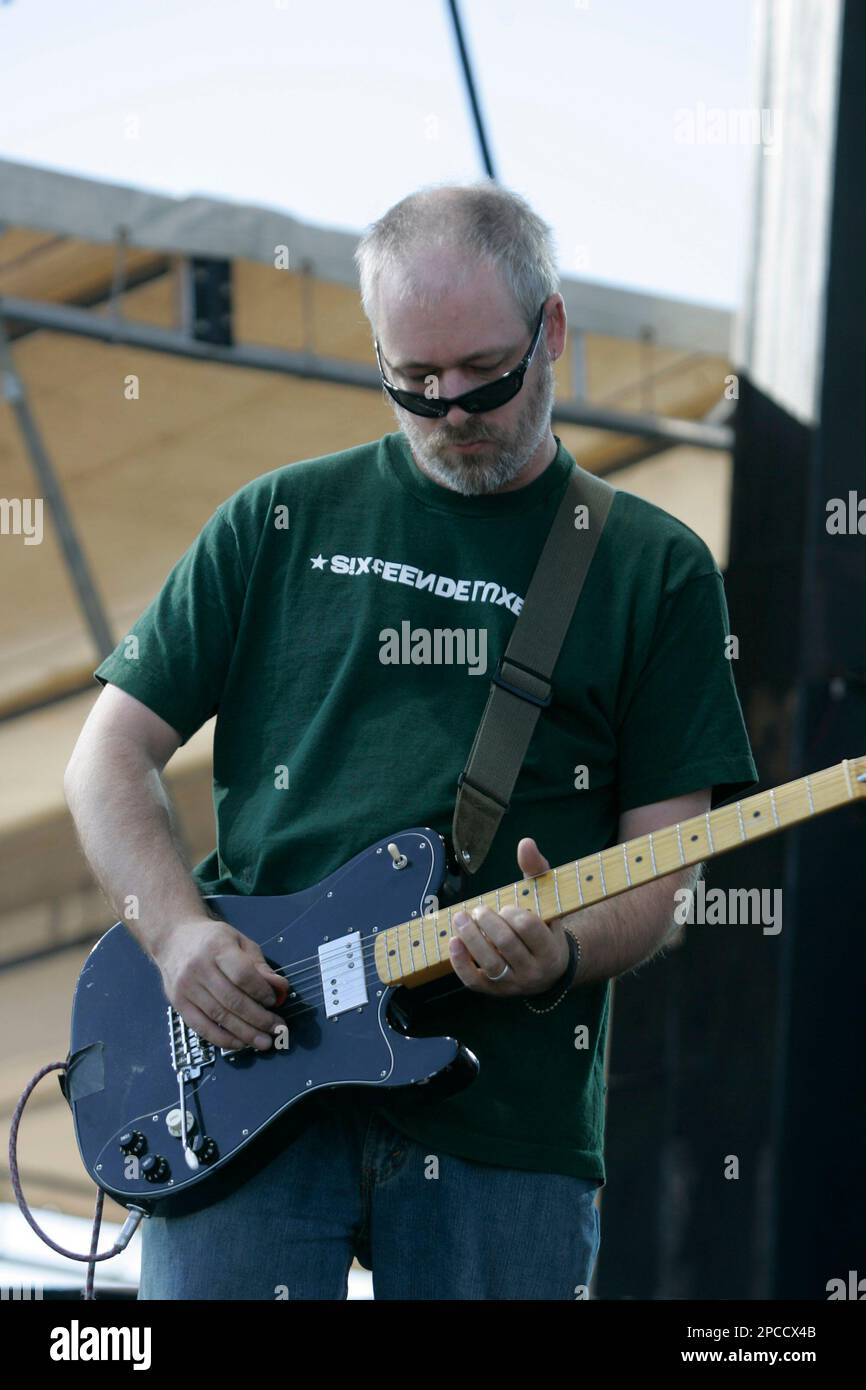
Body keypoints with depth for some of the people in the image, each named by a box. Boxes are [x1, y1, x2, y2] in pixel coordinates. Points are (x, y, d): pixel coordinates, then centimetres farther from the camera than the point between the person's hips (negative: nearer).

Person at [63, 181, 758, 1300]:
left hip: (508, 1113, 0)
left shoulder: (654, 569, 10)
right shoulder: (280, 521, 12)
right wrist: (176, 933, -7)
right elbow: (110, 757, 11)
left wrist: (562, 957, -15)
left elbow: (662, 866, 6)